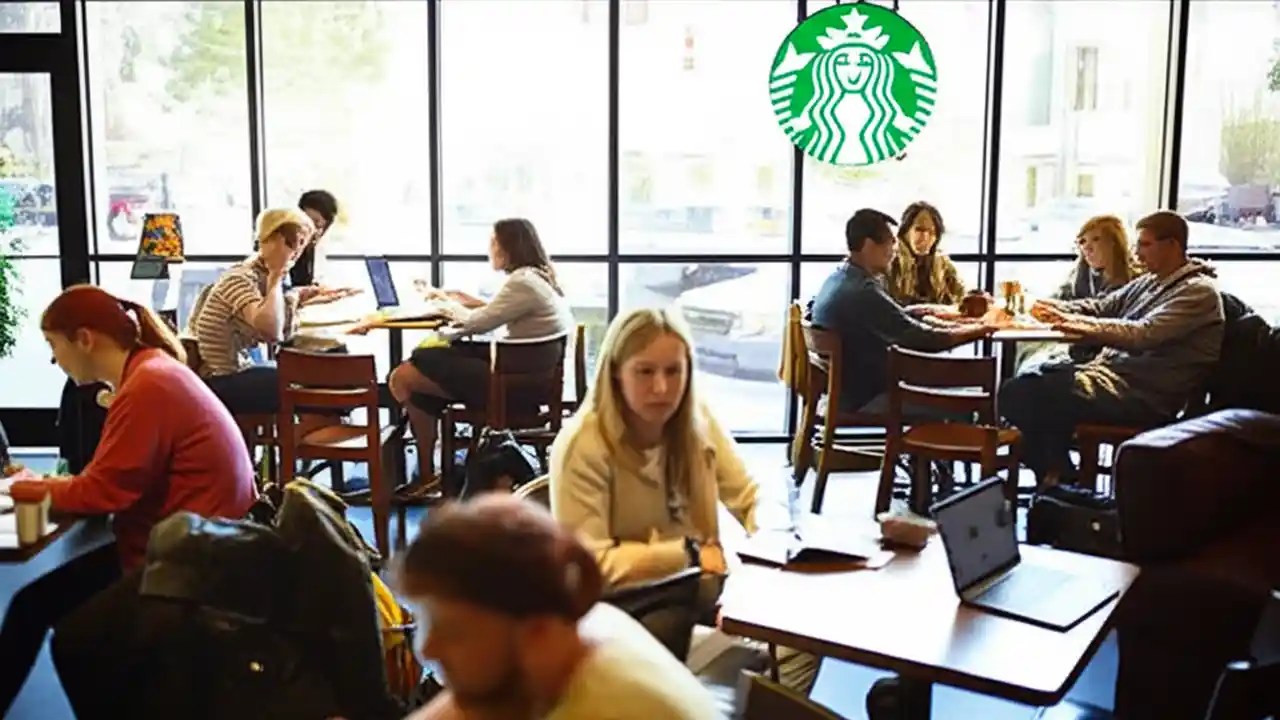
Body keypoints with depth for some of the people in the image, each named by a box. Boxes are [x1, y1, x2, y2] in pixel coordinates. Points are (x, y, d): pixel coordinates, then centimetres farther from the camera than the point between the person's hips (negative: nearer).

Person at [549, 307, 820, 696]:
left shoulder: (698, 421, 0)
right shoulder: (583, 446, -18)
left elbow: (753, 498, 7)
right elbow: (586, 561, -21)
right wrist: (687, 554, -17)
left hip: (704, 598, 6)